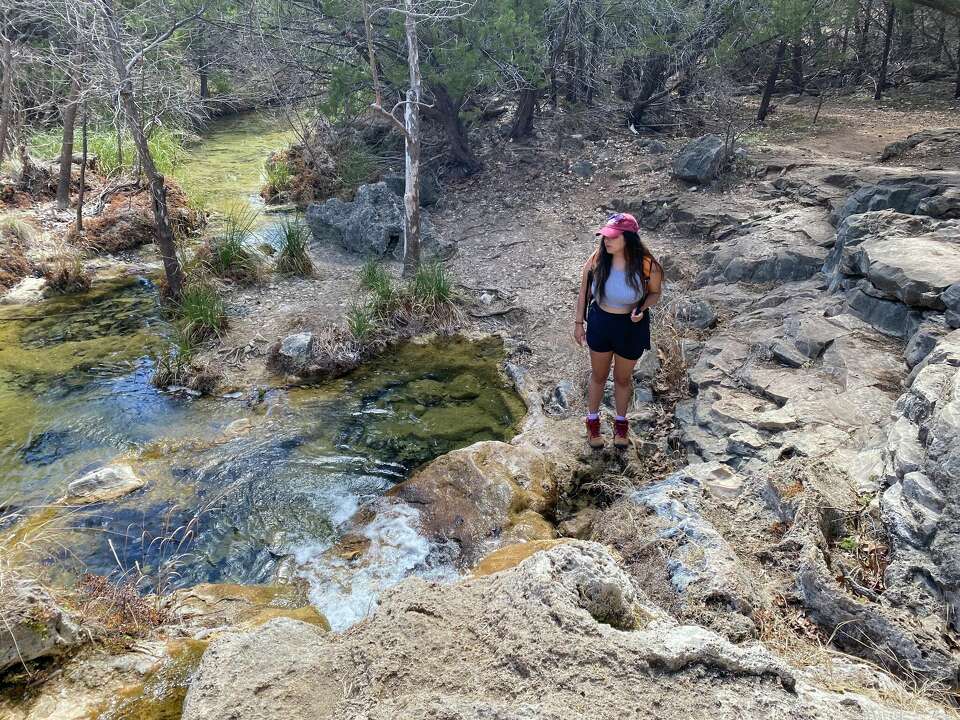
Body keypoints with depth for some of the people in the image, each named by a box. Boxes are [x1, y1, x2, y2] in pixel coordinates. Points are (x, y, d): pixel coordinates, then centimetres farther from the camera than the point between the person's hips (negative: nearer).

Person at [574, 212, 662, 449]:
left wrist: (642, 308, -25)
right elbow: (584, 292, -3)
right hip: (599, 323, 1)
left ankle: (621, 422, 47)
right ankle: (593, 420, 46)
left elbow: (655, 293, -5)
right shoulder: (597, 260, -18)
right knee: (598, 376, 21)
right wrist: (579, 322, 3)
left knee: (623, 378, 21)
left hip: (631, 327, -1)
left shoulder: (647, 265, -24)